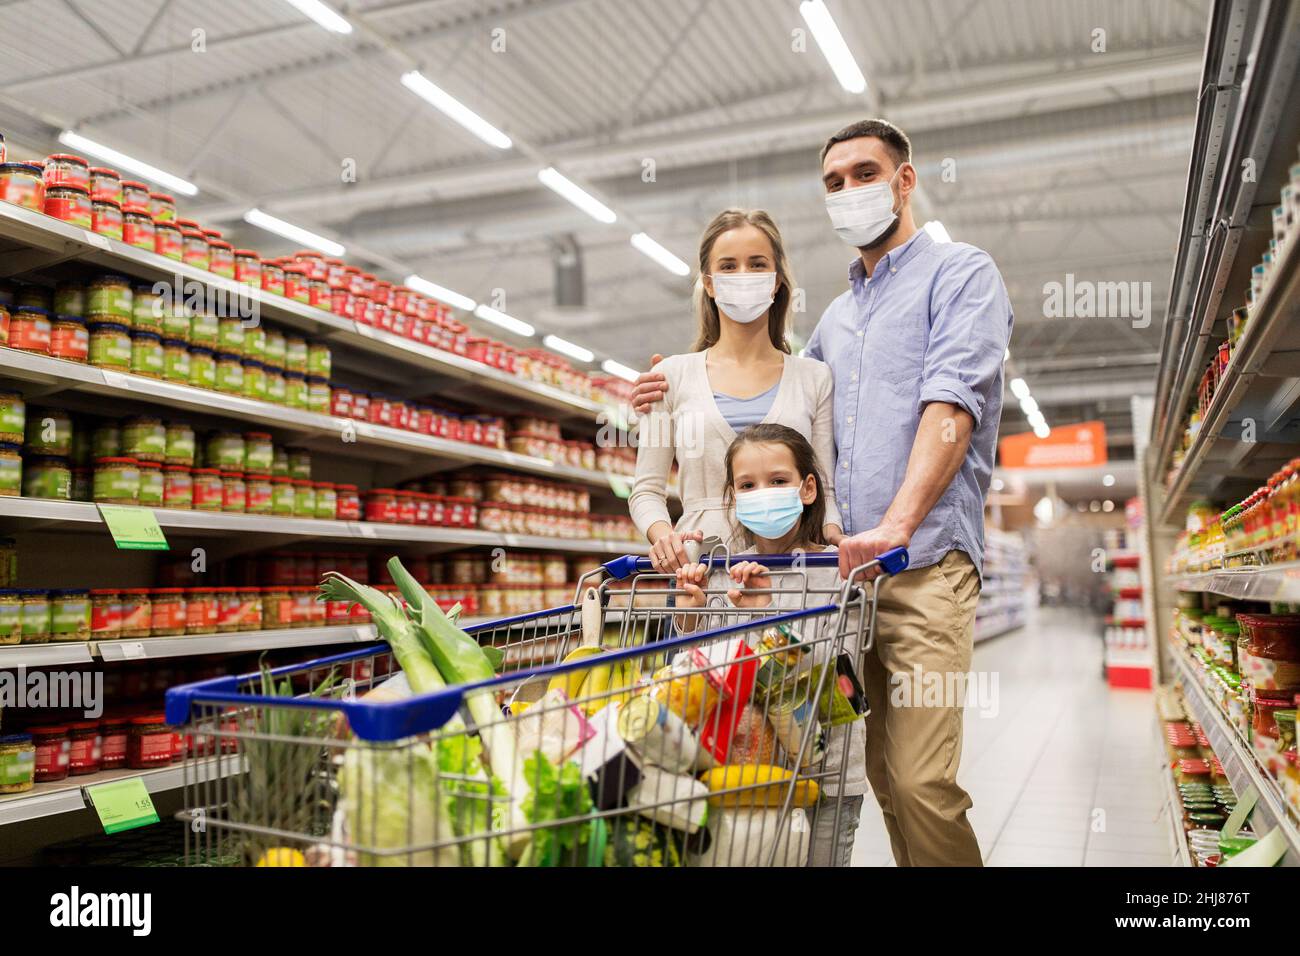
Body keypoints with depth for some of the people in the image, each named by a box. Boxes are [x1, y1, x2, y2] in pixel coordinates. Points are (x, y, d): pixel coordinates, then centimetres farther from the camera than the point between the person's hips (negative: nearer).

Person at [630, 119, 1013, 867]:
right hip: (847, 565, 6)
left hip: (924, 561, -6)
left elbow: (951, 404, -11)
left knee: (922, 781, -12)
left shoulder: (960, 272, 4)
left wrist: (896, 524, -24)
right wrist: (690, 392, 21)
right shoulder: (836, 317, 25)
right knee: (884, 775, 8)